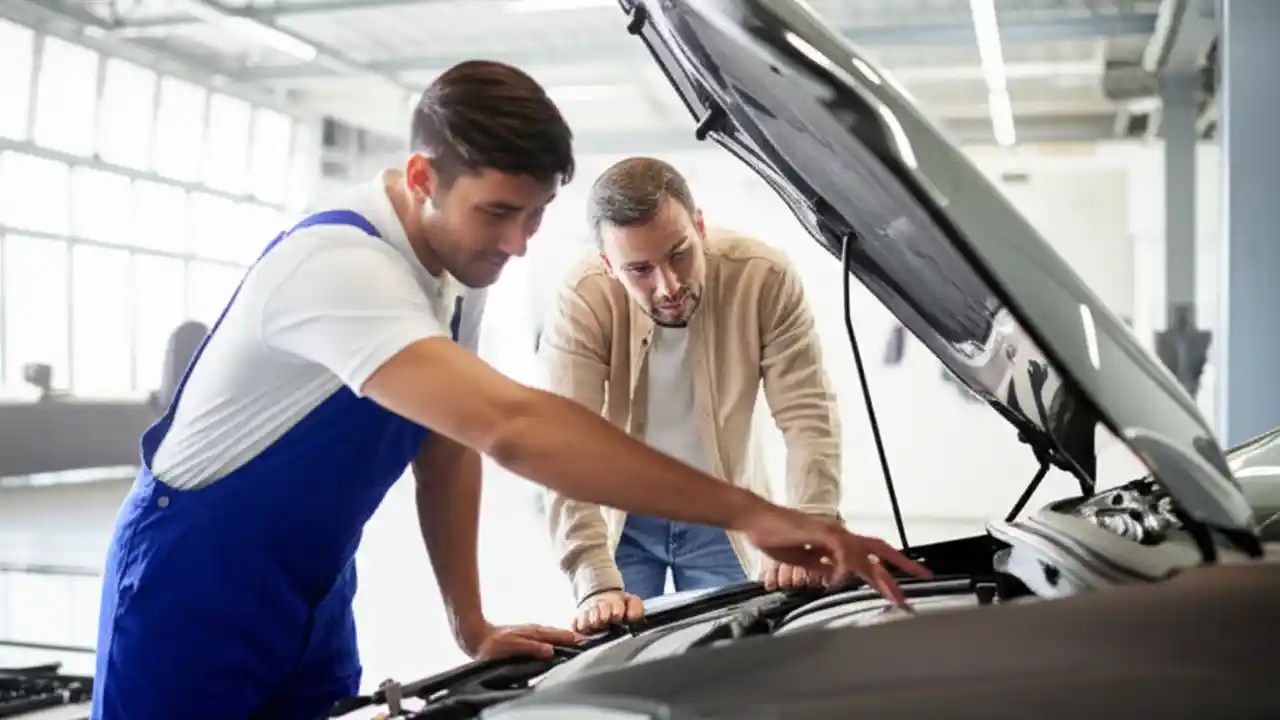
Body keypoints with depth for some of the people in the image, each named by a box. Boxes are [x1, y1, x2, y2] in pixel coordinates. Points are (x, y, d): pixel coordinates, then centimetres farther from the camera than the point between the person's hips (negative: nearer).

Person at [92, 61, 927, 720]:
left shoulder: (458, 266, -4)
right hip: (194, 590, -7)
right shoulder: (341, 265, -31)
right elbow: (511, 428, -44)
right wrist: (750, 514, -45)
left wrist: (472, 627, 0)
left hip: (311, 596, 7)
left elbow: (450, 445, 5)